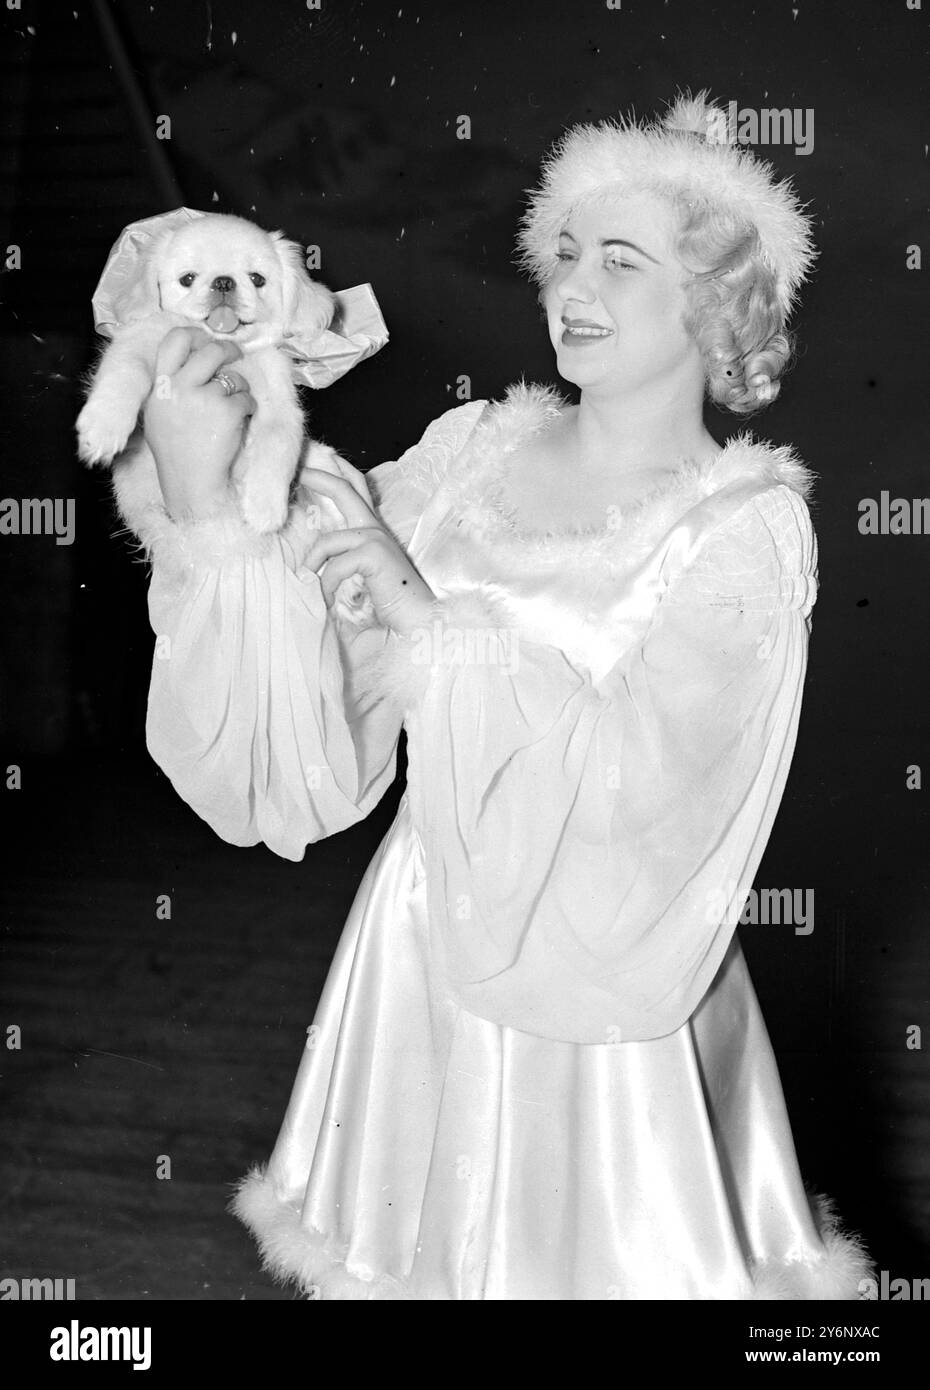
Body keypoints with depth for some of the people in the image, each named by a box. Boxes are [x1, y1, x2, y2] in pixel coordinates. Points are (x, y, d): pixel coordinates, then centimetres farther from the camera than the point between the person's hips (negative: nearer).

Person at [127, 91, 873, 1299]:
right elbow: (305, 741, -6)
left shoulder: (749, 527, -12)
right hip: (419, 940, 4)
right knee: (416, 1237, 22)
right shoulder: (471, 447, -2)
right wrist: (202, 497, -20)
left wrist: (430, 615, -23)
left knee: (605, 1251, 16)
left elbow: (641, 780, -22)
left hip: (597, 977, -3)